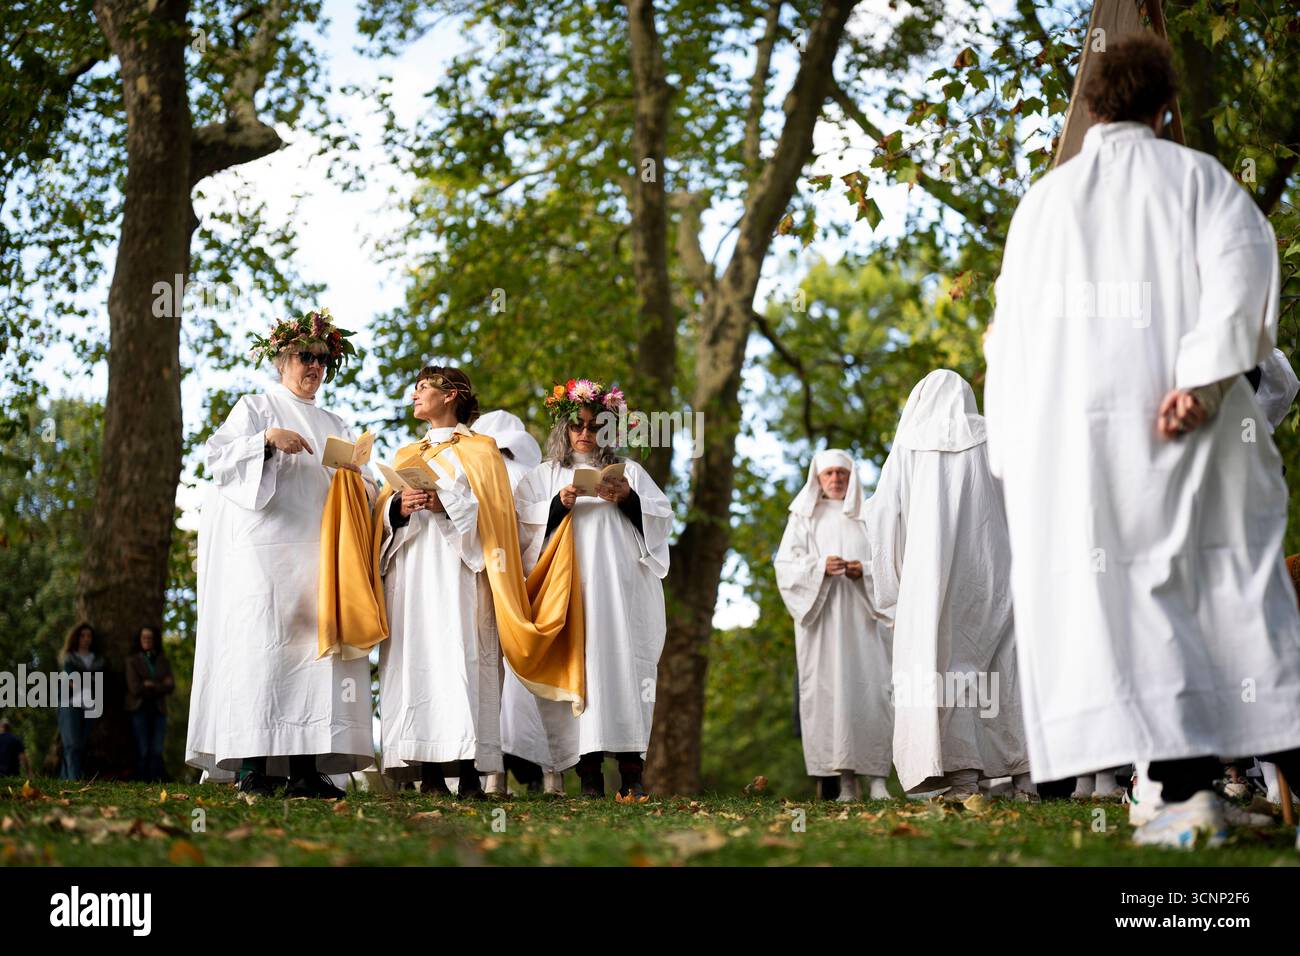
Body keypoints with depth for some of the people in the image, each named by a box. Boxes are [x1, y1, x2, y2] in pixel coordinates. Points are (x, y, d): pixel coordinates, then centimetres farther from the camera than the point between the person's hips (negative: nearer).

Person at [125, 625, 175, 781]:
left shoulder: (162, 661, 16)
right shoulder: (133, 660, 6)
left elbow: (171, 686, 4)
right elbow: (135, 688, -7)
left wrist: (150, 685, -8)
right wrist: (160, 686, -3)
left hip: (158, 709, 3)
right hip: (140, 709, -3)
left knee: (157, 750, -6)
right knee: (143, 750, -9)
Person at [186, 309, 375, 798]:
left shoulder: (335, 426, 25)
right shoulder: (256, 407, 11)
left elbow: (359, 491, 21)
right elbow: (219, 456, -2)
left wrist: (357, 478, -2)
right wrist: (267, 440, -18)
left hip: (318, 551, 5)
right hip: (265, 548, -5)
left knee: (316, 643, -6)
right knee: (263, 641, -14)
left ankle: (304, 768, -9)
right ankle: (254, 765, -16)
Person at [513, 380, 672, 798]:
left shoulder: (629, 471, 19)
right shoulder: (544, 475, 19)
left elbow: (662, 518, 9)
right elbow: (523, 523, 6)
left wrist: (629, 498, -7)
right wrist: (559, 504, -9)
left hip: (622, 587, 0)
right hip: (569, 588, 0)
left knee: (623, 664, -10)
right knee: (579, 666, -9)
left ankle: (631, 767, -12)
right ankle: (588, 768, -12)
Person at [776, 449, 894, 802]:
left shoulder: (867, 517, 17)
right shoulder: (804, 517, 14)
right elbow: (786, 564, 4)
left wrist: (865, 571, -9)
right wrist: (819, 568, -14)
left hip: (862, 615, 1)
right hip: (822, 617, -1)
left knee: (870, 689, -10)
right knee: (829, 690, -10)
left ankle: (876, 777, -12)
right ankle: (843, 778, -12)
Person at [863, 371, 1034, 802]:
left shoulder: (910, 446, 7)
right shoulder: (989, 439, 8)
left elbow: (882, 516, 6)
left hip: (931, 571, -1)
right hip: (991, 569, 1)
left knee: (944, 666, -1)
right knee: (1006, 668, 6)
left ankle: (964, 772, -13)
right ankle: (1025, 774, -1)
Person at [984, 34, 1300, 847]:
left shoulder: (1044, 200, 15)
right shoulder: (1194, 175, 9)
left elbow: (1012, 326, 14)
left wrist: (1015, 448, 18)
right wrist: (1203, 375, -19)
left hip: (1072, 429, 1)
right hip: (1187, 429, 0)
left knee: (1121, 603, -4)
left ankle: (1190, 790, -15)